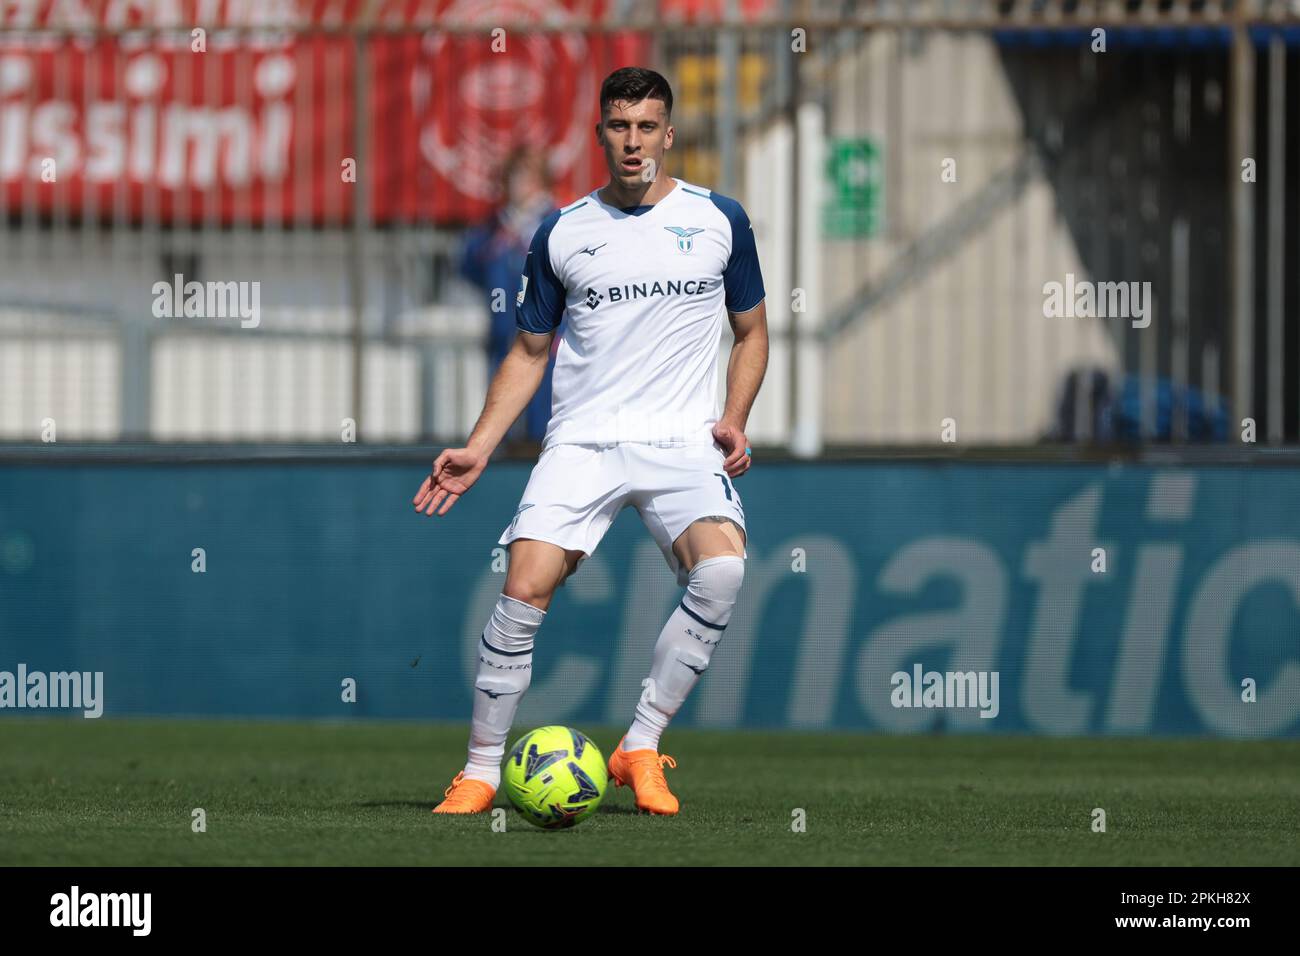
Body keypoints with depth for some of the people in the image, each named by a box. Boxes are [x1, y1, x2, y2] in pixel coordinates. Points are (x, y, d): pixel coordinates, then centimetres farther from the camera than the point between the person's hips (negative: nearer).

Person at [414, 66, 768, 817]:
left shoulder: (718, 220, 7)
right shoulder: (563, 233, 9)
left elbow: (751, 332, 17)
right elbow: (531, 351, 18)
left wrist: (734, 422, 0)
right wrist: (478, 450, 7)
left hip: (685, 444, -1)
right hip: (583, 440, 1)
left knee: (723, 569, -28)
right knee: (524, 591, -18)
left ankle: (641, 748, -14)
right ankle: (481, 771, -2)